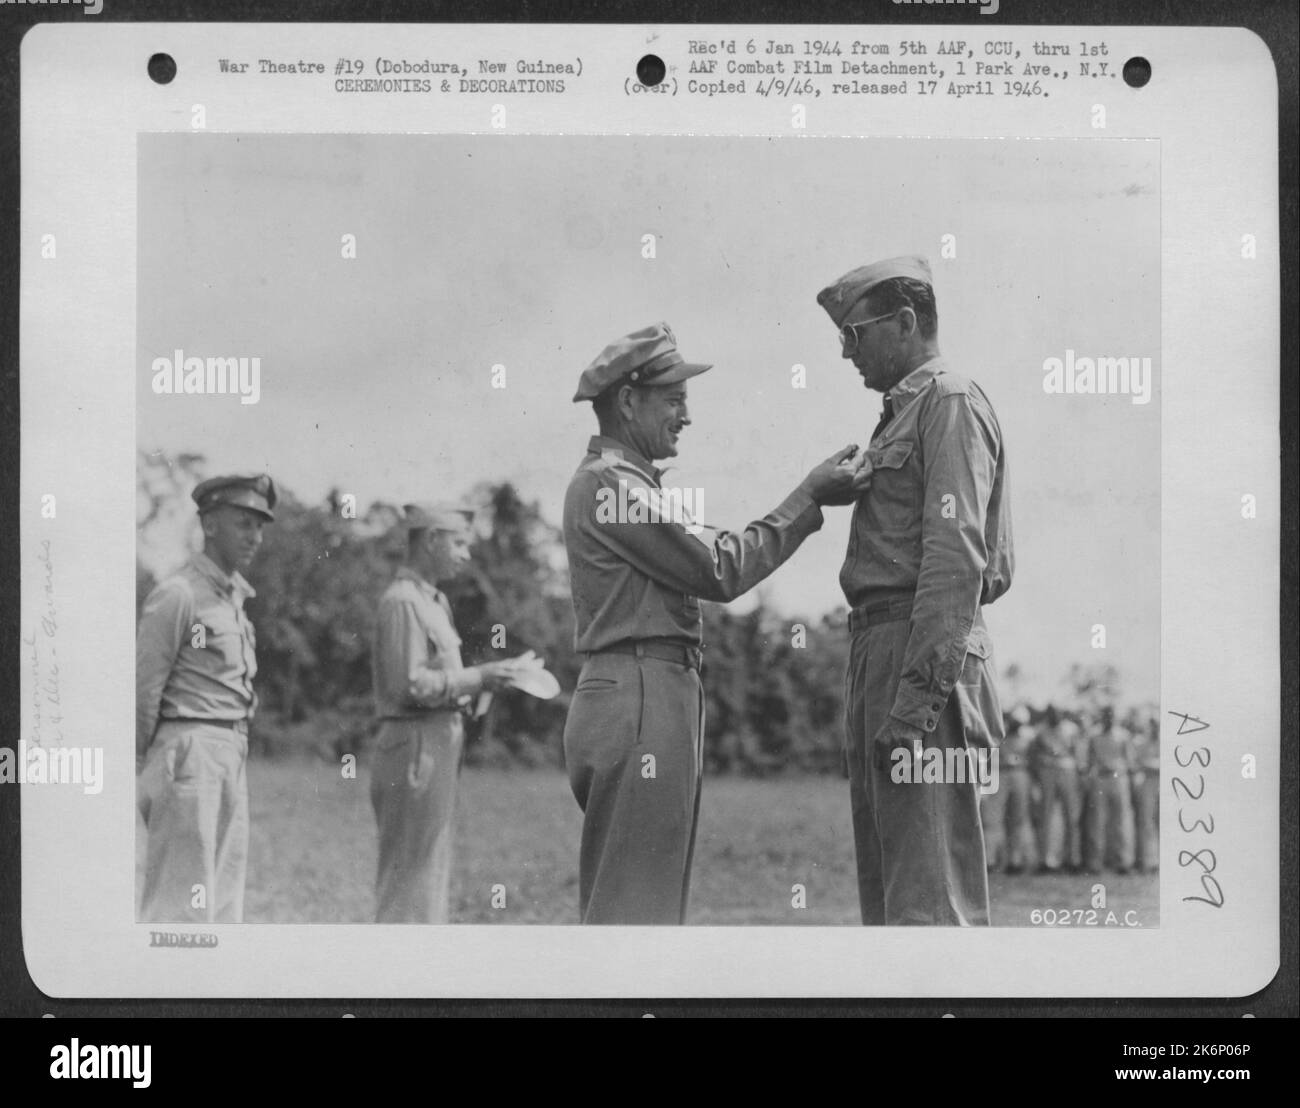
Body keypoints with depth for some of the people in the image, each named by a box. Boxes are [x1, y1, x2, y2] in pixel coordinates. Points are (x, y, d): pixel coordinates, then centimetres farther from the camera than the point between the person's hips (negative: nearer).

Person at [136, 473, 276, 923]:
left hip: (231, 757, 9)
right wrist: (144, 765, -2)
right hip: (190, 754, -9)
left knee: (223, 900, 10)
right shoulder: (179, 595, -12)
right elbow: (143, 686, -11)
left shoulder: (233, 594, 16)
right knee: (180, 902, -8)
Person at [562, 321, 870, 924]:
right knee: (632, 904, -11)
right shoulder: (607, 482, -10)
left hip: (661, 695, 11)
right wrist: (809, 496, -7)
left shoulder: (629, 481, 24)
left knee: (649, 901, 12)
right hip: (639, 695, -11)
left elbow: (710, 560, 18)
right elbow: (721, 569, -12)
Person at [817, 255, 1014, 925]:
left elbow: (957, 555, -17)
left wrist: (920, 690, -24)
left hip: (925, 646, -10)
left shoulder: (951, 402, -6)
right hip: (878, 645, 10)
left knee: (930, 893, -11)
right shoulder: (904, 412, 23)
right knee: (885, 887, 12)